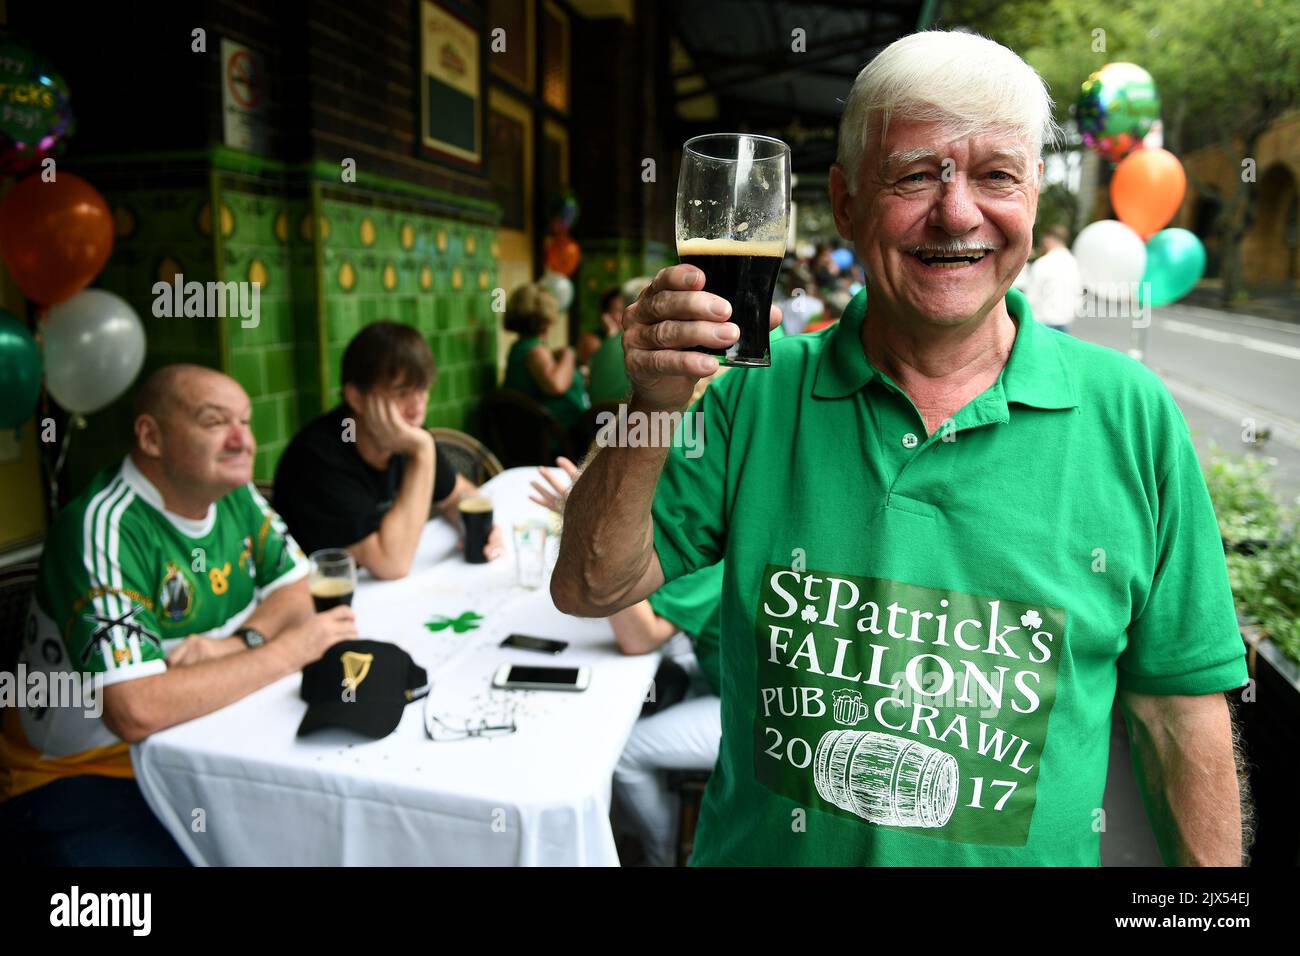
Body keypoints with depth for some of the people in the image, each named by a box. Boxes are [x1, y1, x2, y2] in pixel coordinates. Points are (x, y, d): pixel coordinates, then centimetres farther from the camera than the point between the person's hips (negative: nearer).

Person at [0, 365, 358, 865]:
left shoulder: (234, 492, -2)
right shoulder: (103, 529, -25)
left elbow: (296, 588, 3)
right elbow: (136, 710, -33)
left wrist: (238, 643, -18)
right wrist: (289, 648, -24)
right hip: (81, 777, -6)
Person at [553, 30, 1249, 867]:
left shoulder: (1131, 414, -11)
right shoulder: (757, 394, -11)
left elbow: (1181, 707, -5)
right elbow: (591, 592, -13)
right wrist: (654, 411, -27)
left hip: (1026, 852, 0)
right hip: (762, 848, 1)